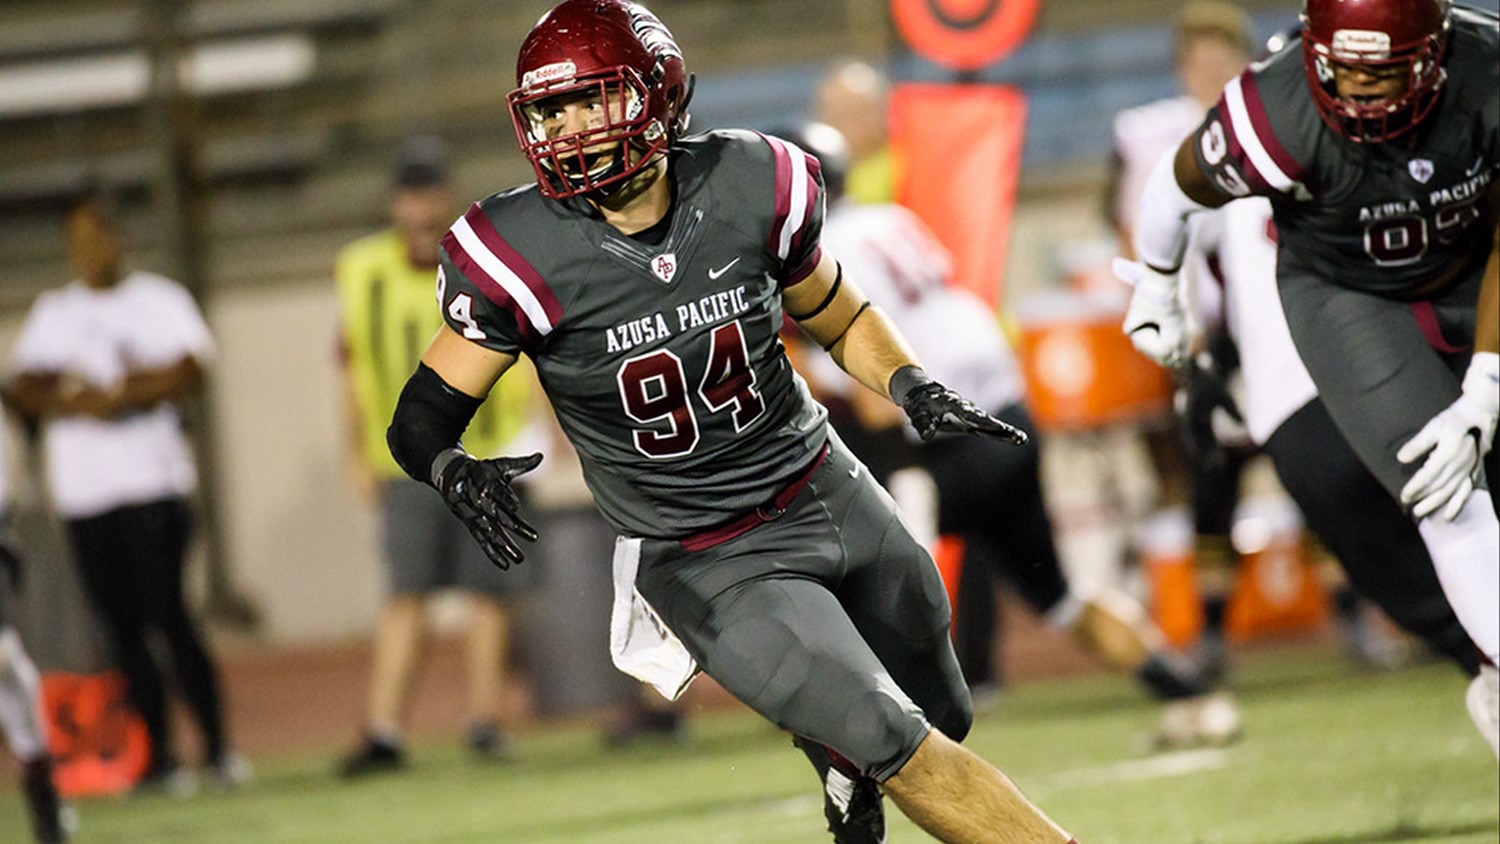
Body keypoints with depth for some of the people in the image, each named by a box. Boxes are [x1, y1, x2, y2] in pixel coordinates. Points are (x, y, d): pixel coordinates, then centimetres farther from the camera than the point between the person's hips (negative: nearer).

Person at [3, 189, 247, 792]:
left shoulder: (157, 300, 7)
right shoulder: (52, 313, 17)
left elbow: (190, 370, -8)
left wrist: (116, 395, -12)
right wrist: (76, 402, -11)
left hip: (150, 483, -4)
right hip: (82, 493, 4)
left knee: (166, 615, -12)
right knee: (122, 627, 2)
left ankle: (217, 750, -8)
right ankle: (159, 758, 7)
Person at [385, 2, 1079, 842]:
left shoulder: (750, 187, -11)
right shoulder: (521, 254, -19)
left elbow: (841, 318, 8)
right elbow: (422, 416, -12)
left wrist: (914, 387, -10)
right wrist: (455, 471, -35)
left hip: (827, 489, 4)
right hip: (709, 563, -4)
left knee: (947, 717, 20)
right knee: (903, 749, -15)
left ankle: (841, 758, 51)